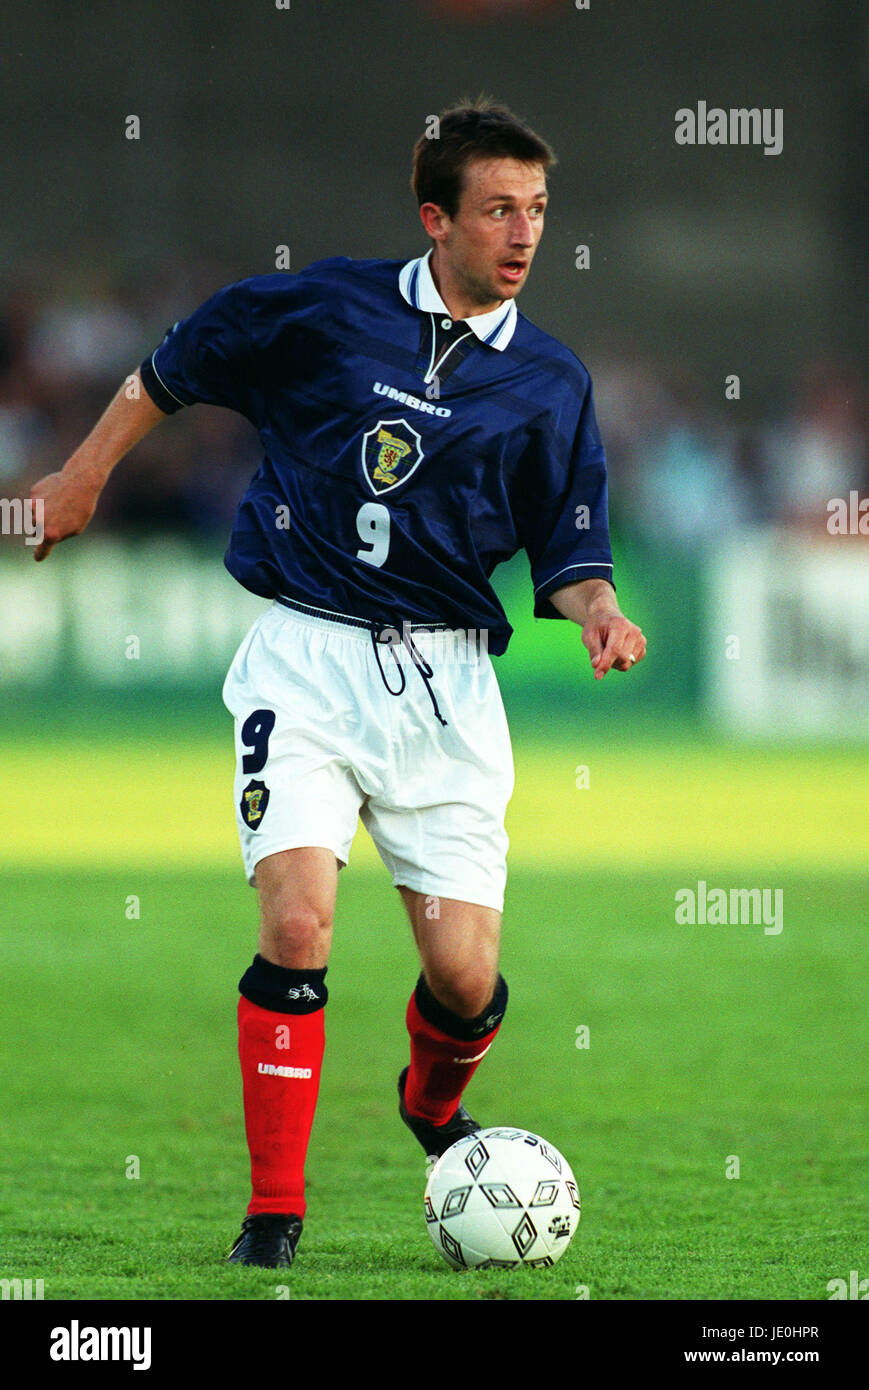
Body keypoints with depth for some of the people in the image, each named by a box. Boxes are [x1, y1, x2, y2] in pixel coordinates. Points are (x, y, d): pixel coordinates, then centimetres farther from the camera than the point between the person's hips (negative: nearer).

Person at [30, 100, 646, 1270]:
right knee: (297, 926, -19)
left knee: (465, 974, -2)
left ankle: (433, 1104, 35)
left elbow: (566, 550, 8)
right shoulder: (322, 311, 0)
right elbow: (170, 374, 14)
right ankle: (274, 1210, -6)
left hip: (444, 677, 2)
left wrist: (595, 608, -13)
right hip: (306, 657, -2)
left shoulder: (550, 382, 6)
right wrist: (83, 478, 19)